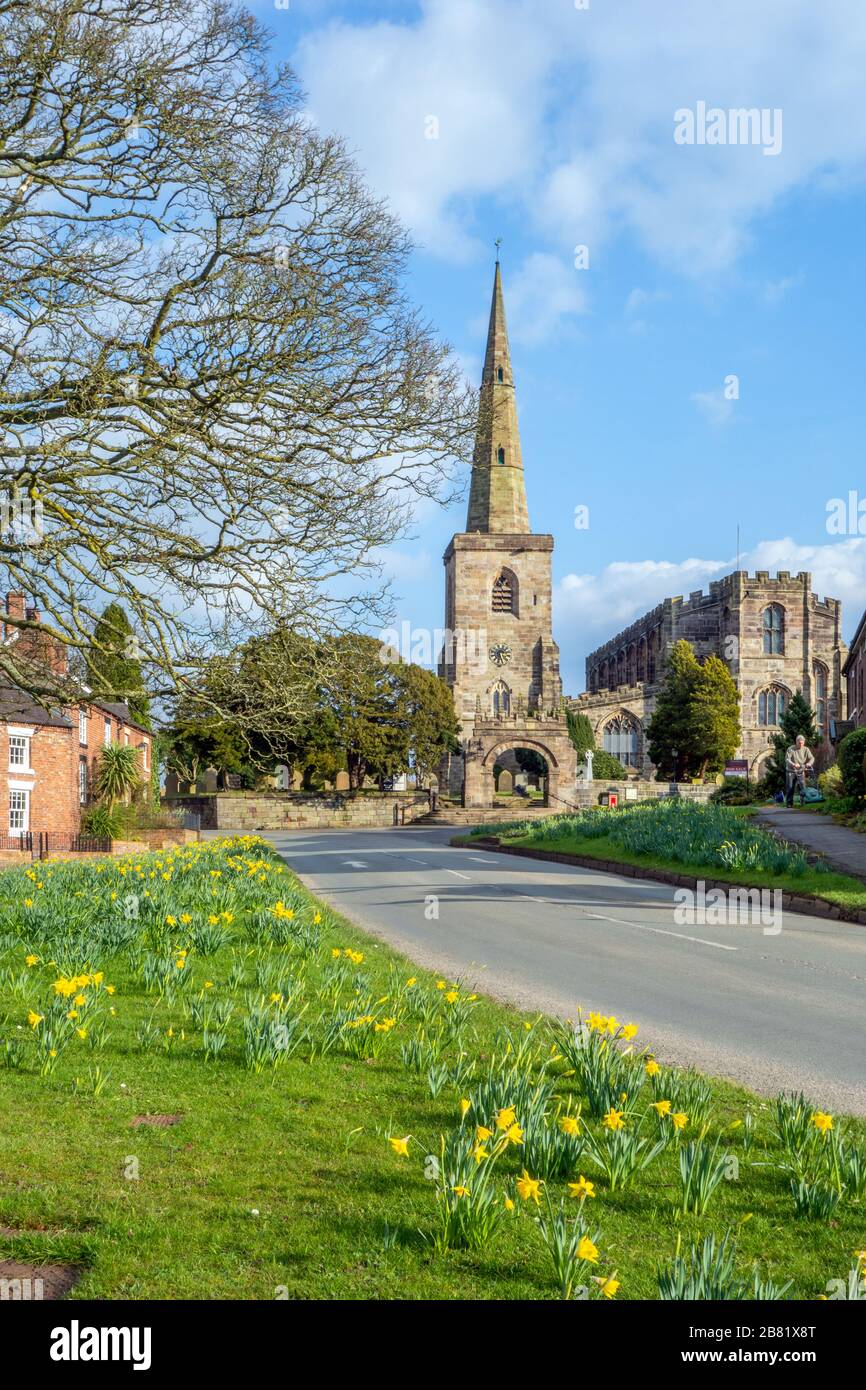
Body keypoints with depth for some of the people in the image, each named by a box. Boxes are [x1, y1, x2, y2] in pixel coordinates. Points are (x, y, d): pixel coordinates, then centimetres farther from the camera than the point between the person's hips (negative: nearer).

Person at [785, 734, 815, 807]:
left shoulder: (806, 750, 0)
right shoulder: (791, 749, -9)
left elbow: (812, 758, -6)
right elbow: (787, 759, -17)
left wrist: (809, 763, -30)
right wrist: (793, 764, -36)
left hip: (801, 771, 2)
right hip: (791, 771, -2)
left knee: (803, 786, -10)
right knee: (790, 788, 0)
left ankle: (803, 801, -3)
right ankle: (789, 803, 9)